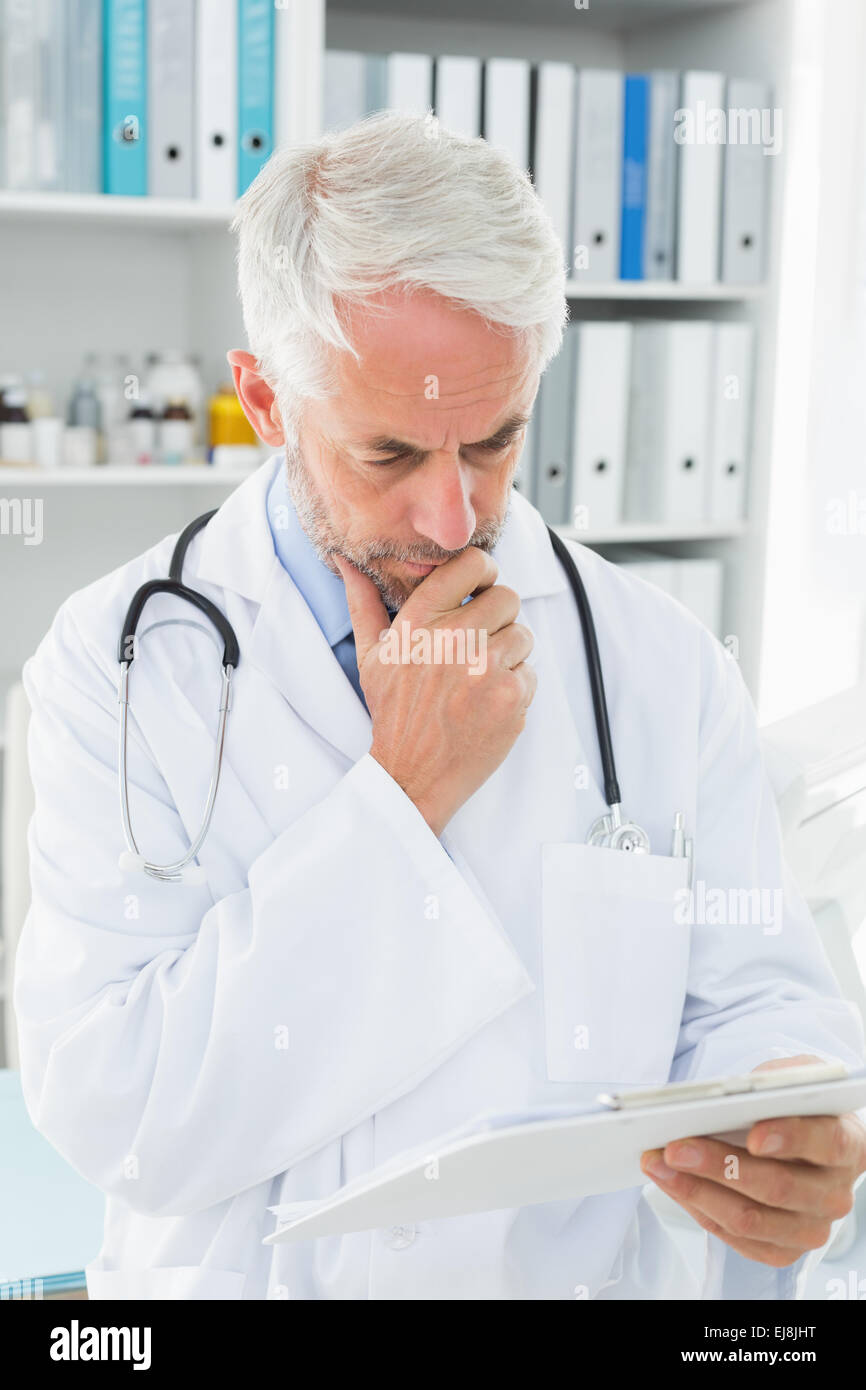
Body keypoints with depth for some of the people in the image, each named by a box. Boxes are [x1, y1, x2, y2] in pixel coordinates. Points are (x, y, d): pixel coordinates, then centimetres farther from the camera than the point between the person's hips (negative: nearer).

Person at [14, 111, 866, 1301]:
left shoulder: (664, 665, 2)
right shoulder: (123, 661, -5)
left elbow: (752, 994, 5)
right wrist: (404, 792, -14)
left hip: (608, 1272, 2)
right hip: (247, 1276, -1)